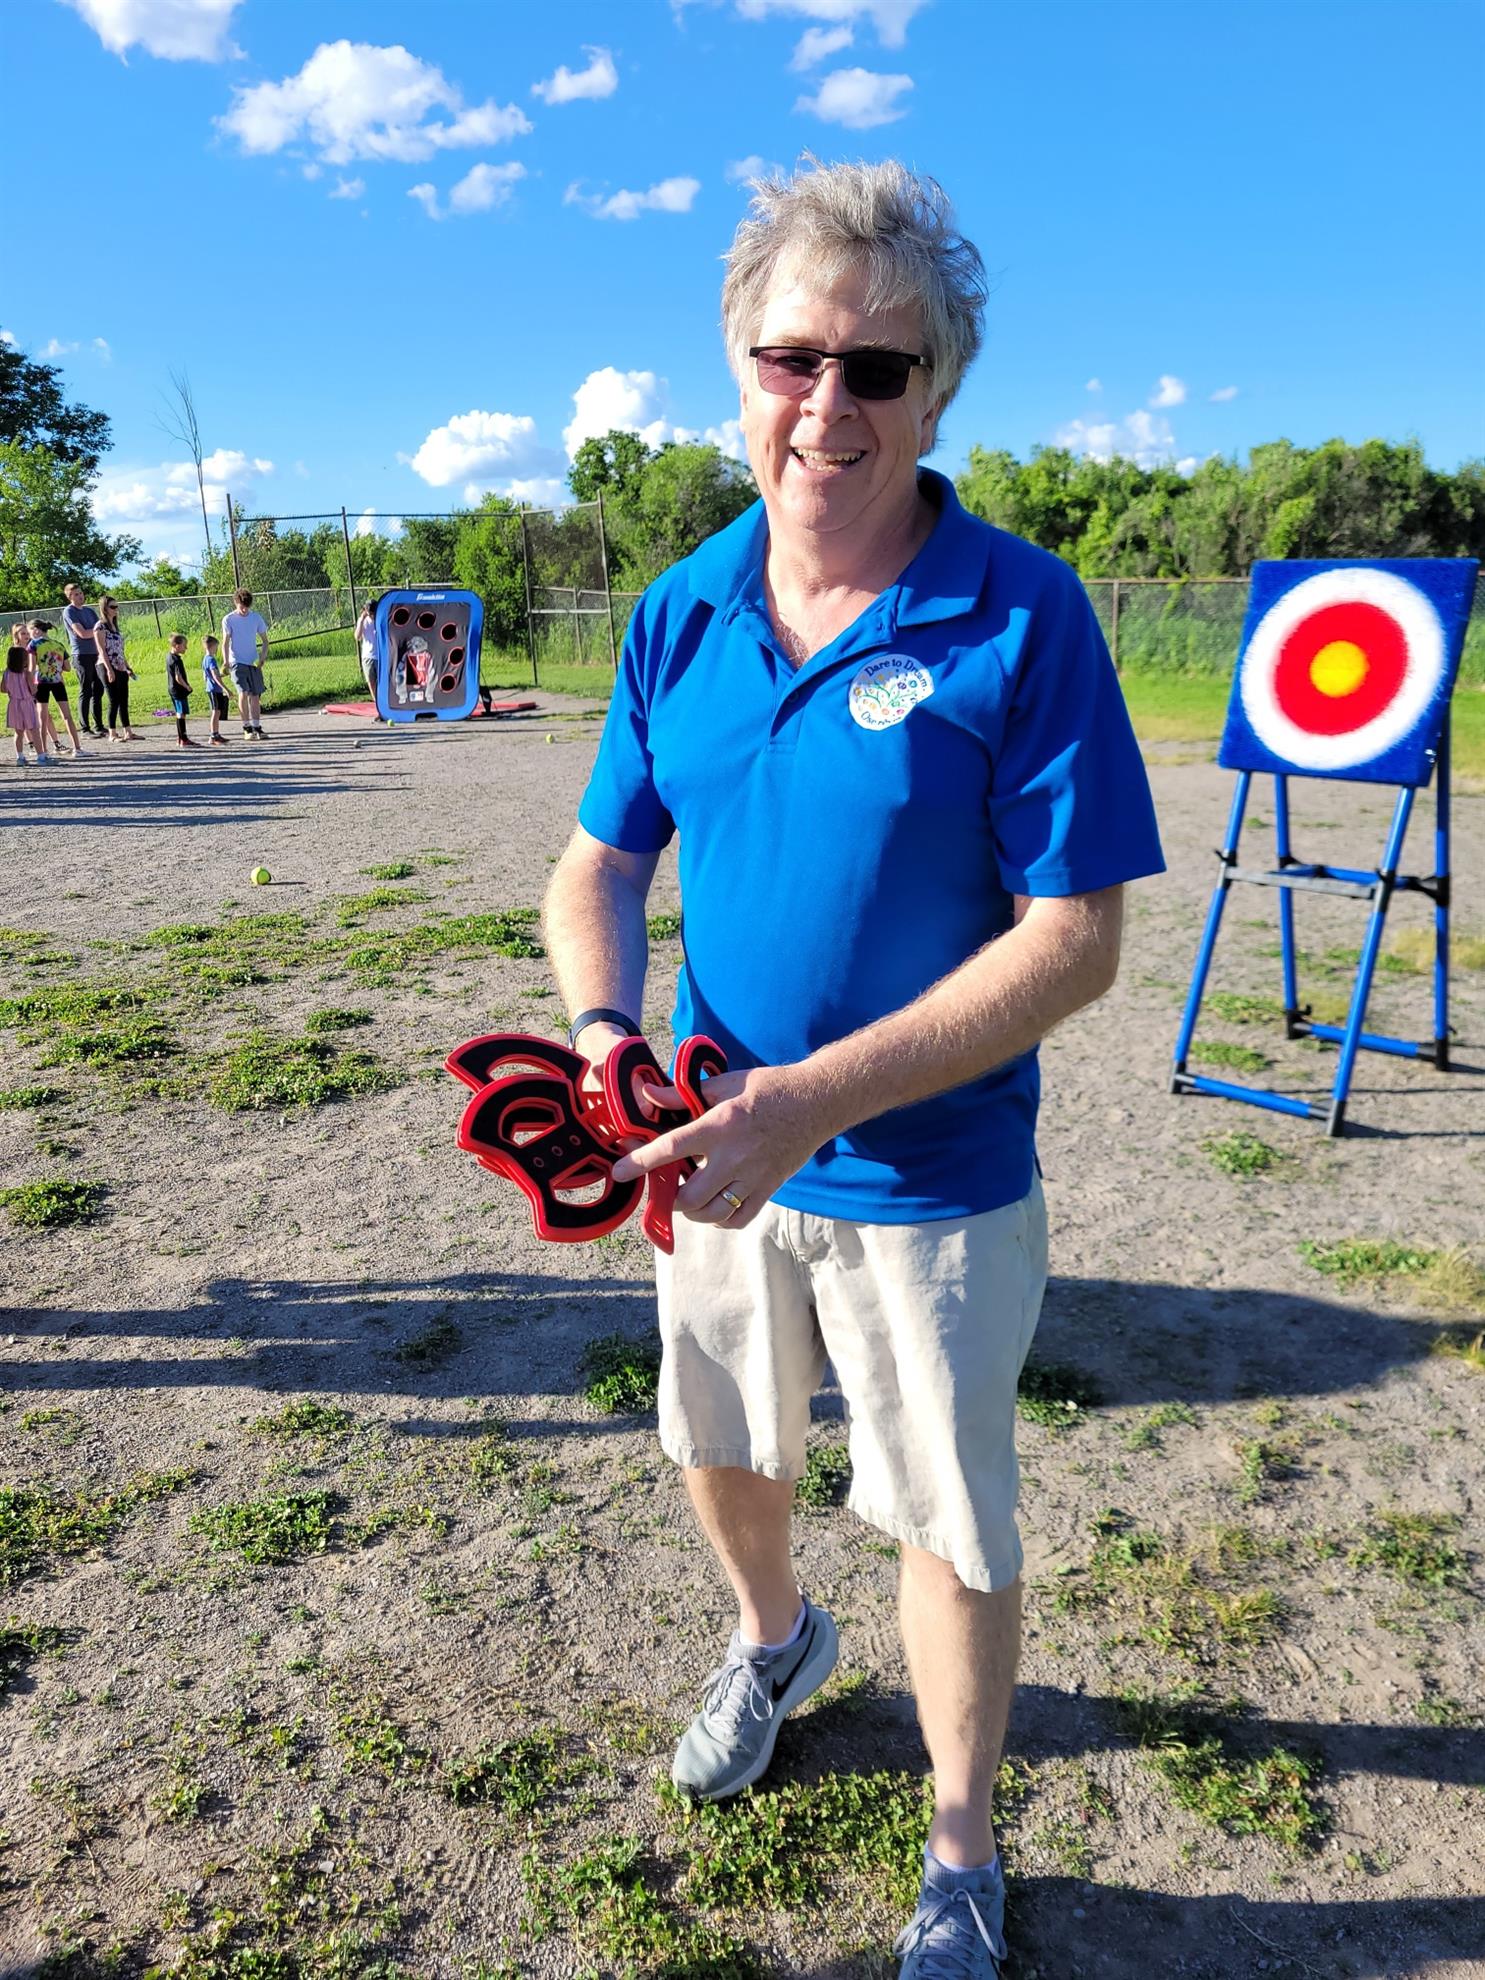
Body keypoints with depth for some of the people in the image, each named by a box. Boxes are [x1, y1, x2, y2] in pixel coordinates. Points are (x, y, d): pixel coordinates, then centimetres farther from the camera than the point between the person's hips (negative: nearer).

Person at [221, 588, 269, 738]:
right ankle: (246, 727, -7)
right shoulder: (229, 620, -4)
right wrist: (226, 661, -18)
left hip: (254, 662, 3)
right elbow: (225, 642, -6)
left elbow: (264, 640, 9)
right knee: (243, 693, -16)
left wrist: (263, 657, -6)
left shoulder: (256, 617, 3)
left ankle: (256, 727, 9)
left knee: (255, 695, 2)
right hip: (237, 662, -3)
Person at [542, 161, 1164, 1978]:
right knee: (719, 1450, 26)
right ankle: (775, 1641, 60)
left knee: (952, 1529, 14)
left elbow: (1075, 940, -20)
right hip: (723, 1150, 5)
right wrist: (605, 1029, -19)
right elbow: (600, 866, 3)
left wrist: (816, 1100, -29)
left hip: (931, 1184, -4)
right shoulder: (681, 614, -3)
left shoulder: (1022, 619, -18)